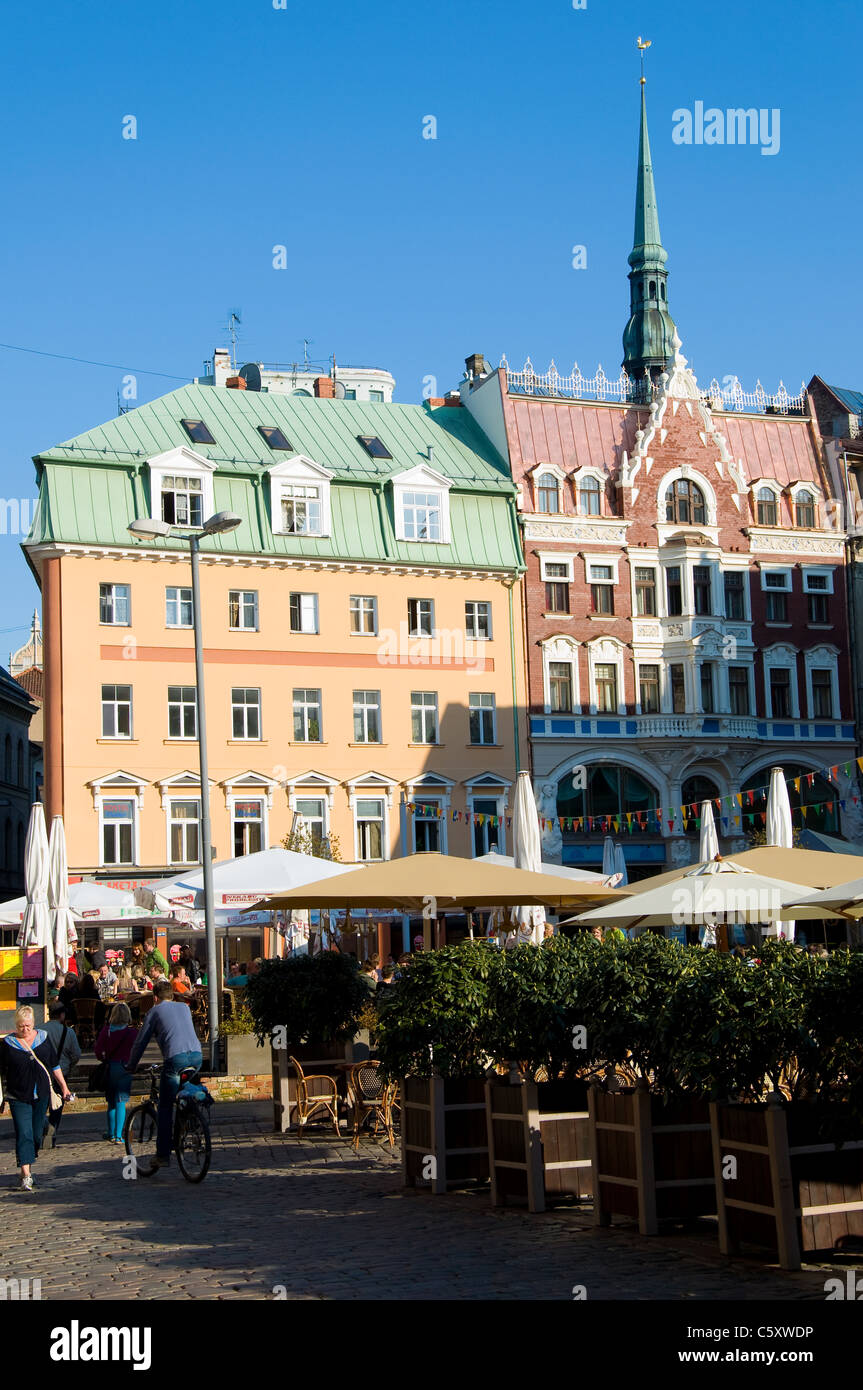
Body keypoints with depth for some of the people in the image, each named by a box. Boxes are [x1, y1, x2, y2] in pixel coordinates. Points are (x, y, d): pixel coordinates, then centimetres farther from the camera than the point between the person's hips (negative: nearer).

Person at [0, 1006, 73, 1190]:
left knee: (37, 1133, 9)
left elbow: (54, 1065, 13)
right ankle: (26, 1175, -13)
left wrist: (64, 1087, 12)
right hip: (18, 1097, -3)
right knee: (24, 1134, -10)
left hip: (41, 1095, 3)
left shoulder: (43, 1038, 5)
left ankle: (31, 1158, 30)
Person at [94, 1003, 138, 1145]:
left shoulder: (106, 1030, -2)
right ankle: (118, 1135, -3)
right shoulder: (132, 1032, -9)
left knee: (111, 1102, 15)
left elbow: (98, 1049, -2)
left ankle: (111, 1134, 22)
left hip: (109, 1068, 3)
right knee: (121, 1103, 1)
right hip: (124, 1068, -3)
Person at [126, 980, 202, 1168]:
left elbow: (141, 1041, 16)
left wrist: (131, 1066, 28)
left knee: (165, 1107, 2)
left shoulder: (155, 1011, 15)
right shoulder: (184, 1007, 28)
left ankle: (163, 1154, -1)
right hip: (197, 1056, 4)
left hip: (176, 1058, -4)